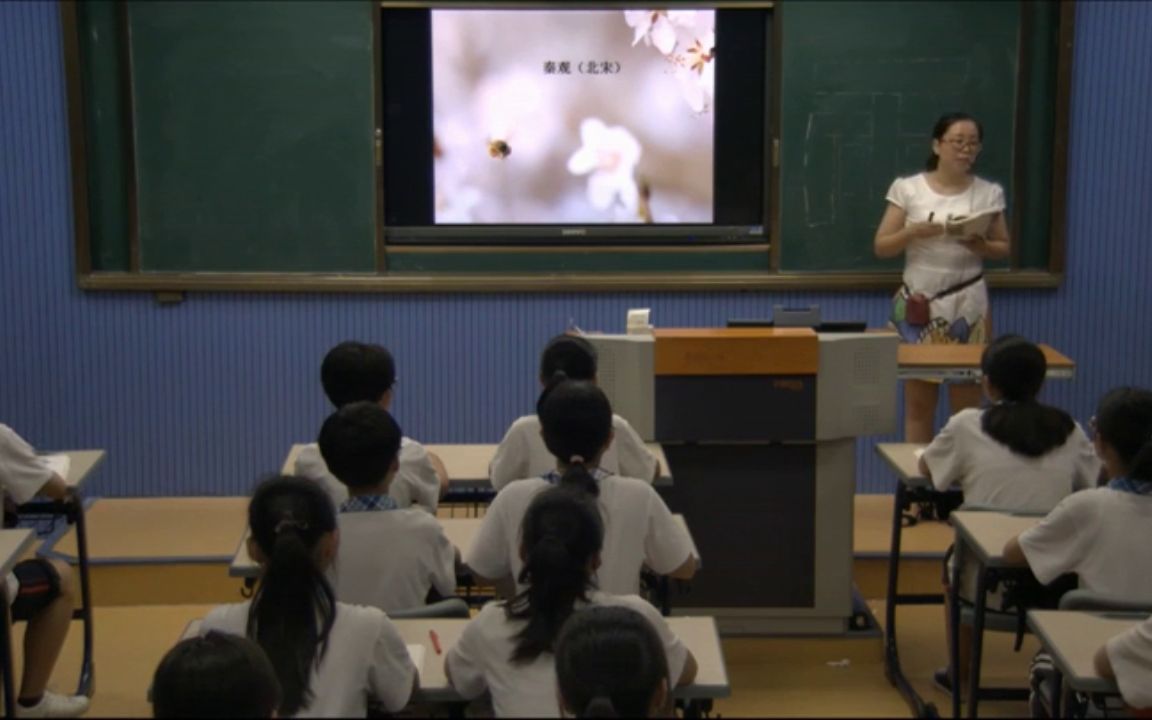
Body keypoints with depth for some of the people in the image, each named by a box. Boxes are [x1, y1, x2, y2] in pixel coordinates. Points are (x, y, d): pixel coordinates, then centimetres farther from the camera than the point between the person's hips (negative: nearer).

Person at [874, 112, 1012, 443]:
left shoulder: (989, 193, 3)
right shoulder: (908, 188, -1)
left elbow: (1004, 249, 10)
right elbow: (881, 247, 1)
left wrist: (980, 245, -12)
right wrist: (913, 232, -17)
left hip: (968, 306, 1)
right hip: (918, 305, -1)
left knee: (967, 405, 1)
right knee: (918, 404, 3)